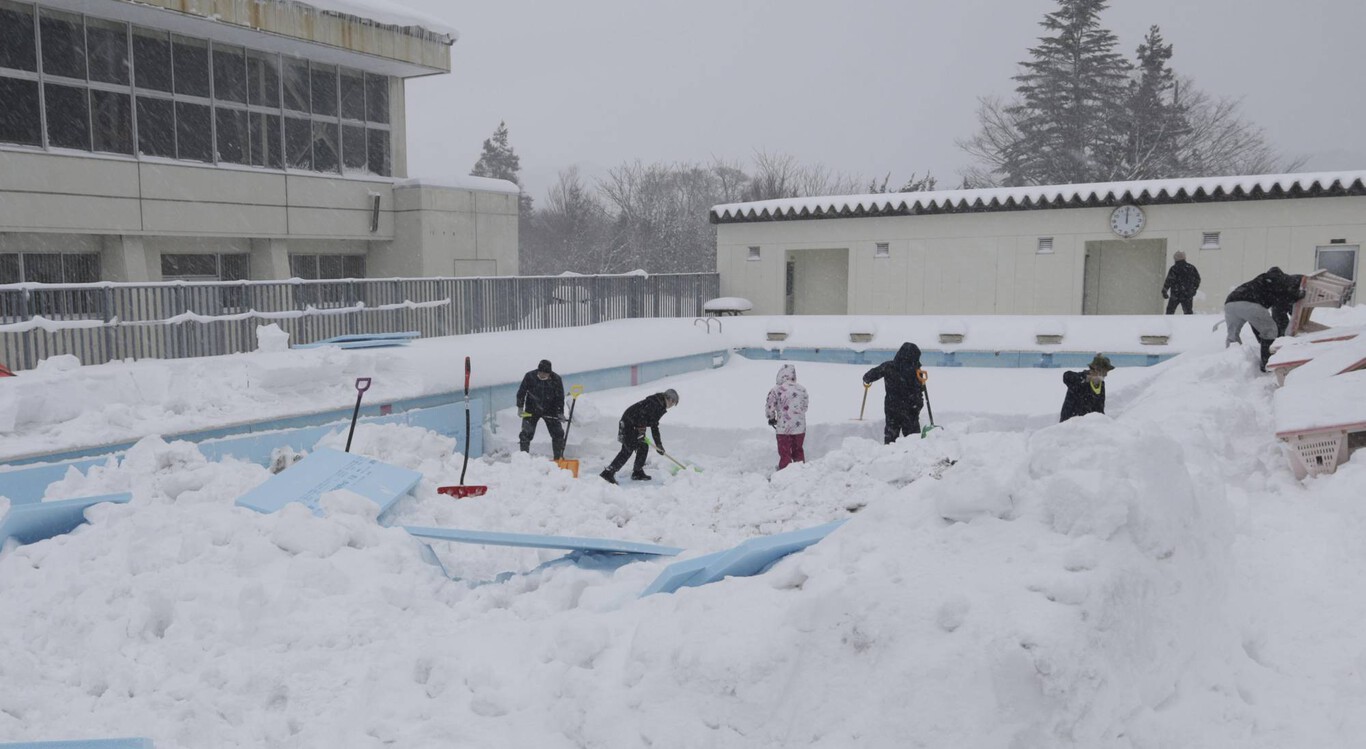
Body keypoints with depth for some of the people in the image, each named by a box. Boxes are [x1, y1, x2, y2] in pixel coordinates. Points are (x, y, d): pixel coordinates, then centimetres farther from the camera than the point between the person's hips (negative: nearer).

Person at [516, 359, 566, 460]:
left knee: (558, 433, -2)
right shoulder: (530, 376, -14)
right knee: (526, 433, -9)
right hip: (531, 410, -1)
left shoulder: (556, 379, -12)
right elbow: (521, 392, -3)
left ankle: (559, 458, 9)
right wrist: (520, 407, -7)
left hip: (550, 411, 1)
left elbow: (560, 397, -6)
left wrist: (560, 413, -12)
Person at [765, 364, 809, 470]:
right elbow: (805, 406, 13)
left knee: (785, 453, 4)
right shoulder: (802, 389, 3)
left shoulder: (776, 390, -12)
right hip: (800, 427, 5)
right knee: (798, 451, 20)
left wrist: (771, 418, 10)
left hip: (784, 428, -4)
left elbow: (769, 407, -8)